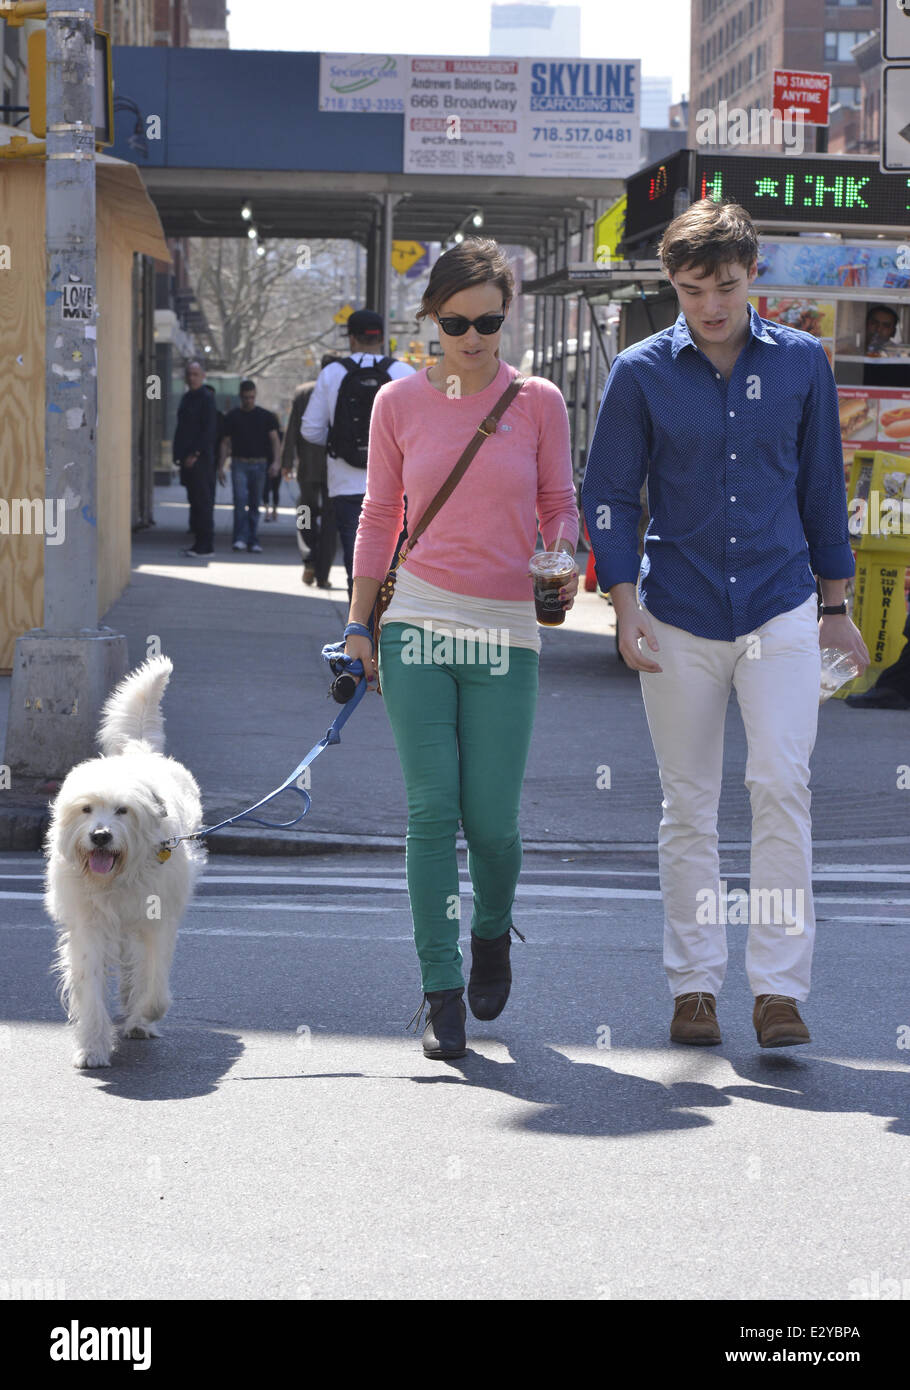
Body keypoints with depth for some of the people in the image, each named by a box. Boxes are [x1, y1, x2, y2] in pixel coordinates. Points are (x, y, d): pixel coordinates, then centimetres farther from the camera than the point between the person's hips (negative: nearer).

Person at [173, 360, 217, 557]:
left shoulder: (207, 397, -9)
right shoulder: (187, 397, 18)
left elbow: (209, 429, -16)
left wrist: (196, 454, -19)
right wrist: (179, 454, 16)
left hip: (200, 458, -9)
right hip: (188, 457, 9)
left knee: (203, 501, -8)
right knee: (194, 500, 10)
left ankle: (206, 546, -7)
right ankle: (199, 542, 15)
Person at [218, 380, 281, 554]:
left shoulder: (265, 416, 6)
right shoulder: (232, 417, 5)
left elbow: (275, 440, 2)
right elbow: (225, 443, 8)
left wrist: (276, 462, -13)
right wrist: (220, 467, 1)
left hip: (259, 465, 1)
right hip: (239, 464, -1)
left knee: (255, 504, 5)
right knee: (240, 500, -15)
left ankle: (253, 541, 10)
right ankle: (241, 539, -15)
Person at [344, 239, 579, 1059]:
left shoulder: (538, 402, 3)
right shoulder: (399, 403, 6)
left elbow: (560, 506, 9)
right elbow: (379, 517, 12)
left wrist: (567, 562, -13)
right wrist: (359, 623, 9)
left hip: (505, 629, 0)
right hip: (417, 619, 0)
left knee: (490, 820, -2)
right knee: (431, 812, -6)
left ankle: (492, 932, 31)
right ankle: (441, 992, 1)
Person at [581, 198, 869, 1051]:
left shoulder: (801, 362, 3)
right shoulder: (642, 372, -1)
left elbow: (822, 487, 11)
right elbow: (607, 495, 3)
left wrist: (834, 605, 12)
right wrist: (626, 606, -6)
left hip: (780, 612, 0)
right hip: (680, 620, 0)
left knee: (781, 787, -10)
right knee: (688, 808, 5)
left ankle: (779, 988, -6)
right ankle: (694, 985, 15)